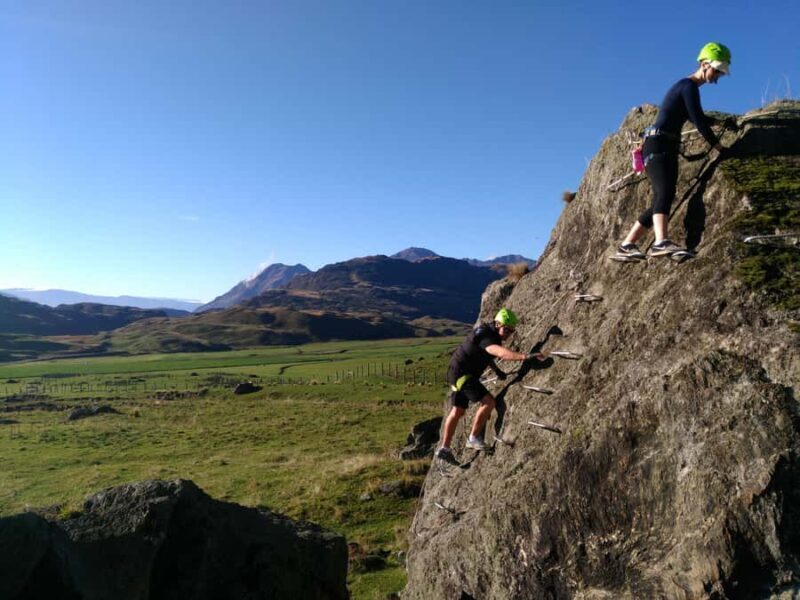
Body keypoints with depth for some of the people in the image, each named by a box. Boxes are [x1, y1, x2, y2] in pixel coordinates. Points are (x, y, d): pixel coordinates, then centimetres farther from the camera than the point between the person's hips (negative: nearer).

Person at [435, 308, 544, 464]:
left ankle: (444, 449, 23)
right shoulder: (485, 336, -25)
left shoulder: (492, 333, 6)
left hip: (459, 374, 10)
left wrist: (497, 370, 14)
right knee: (488, 402, -17)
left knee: (458, 411, 15)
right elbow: (501, 352, -46)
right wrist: (526, 356, -55)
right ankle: (474, 438, -3)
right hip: (461, 374, -10)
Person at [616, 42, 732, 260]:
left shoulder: (688, 87, 23)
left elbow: (697, 118, 39)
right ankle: (661, 242, -48)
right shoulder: (689, 86, -6)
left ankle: (626, 246, 3)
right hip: (658, 146, -10)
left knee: (661, 200, 3)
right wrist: (718, 146, -6)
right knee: (665, 193, -30)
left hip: (667, 148, 10)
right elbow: (699, 122, -12)